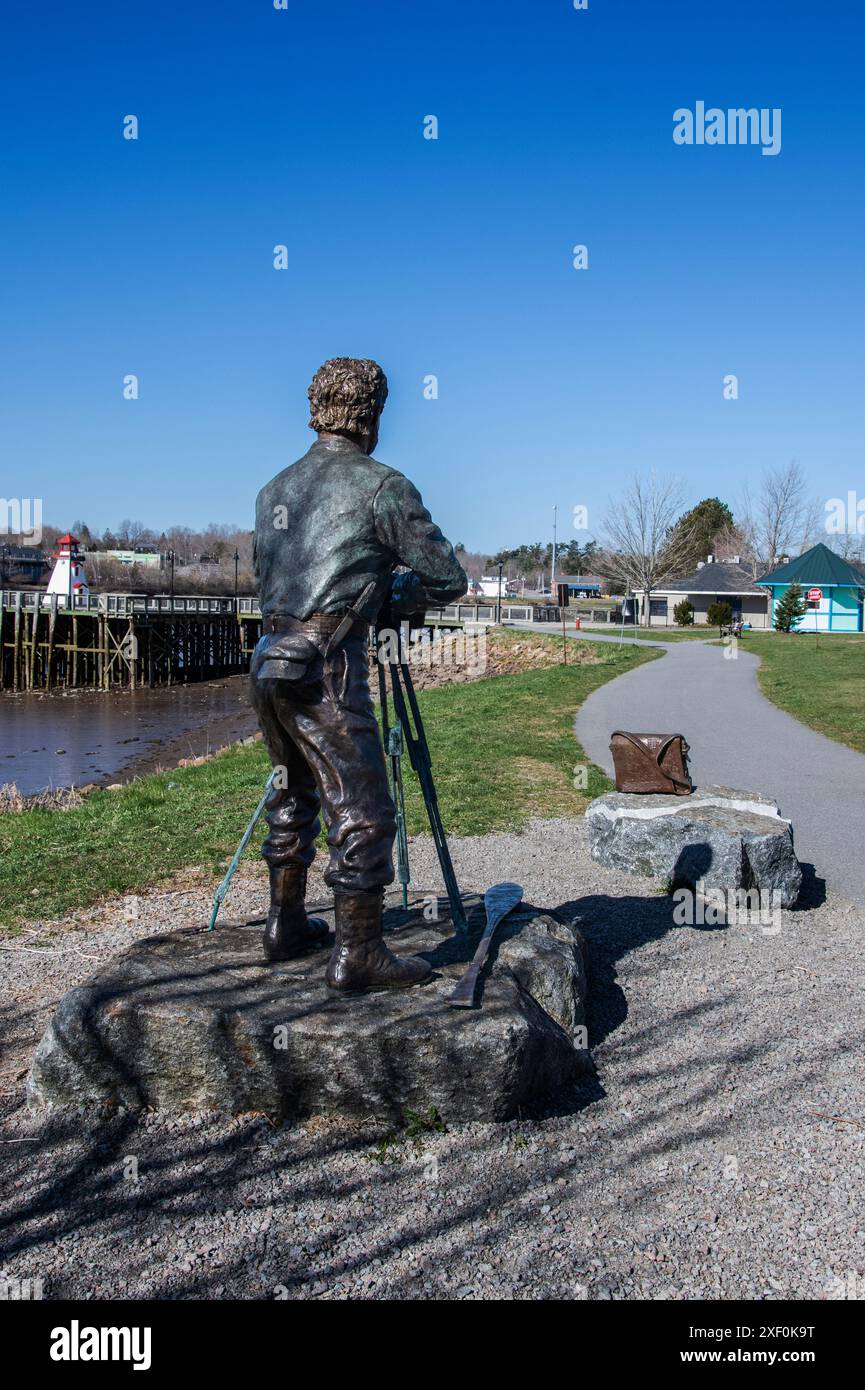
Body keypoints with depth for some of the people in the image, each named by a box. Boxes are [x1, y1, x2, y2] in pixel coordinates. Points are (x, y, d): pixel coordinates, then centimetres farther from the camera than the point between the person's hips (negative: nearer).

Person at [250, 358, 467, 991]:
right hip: (325, 666, -8)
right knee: (363, 811, -2)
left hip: (268, 661, 8)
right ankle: (358, 954, 2)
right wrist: (407, 593, 17)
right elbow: (449, 580, -5)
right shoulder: (382, 486, -5)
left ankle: (286, 926, 30)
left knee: (293, 795, 21)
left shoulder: (277, 487, 16)